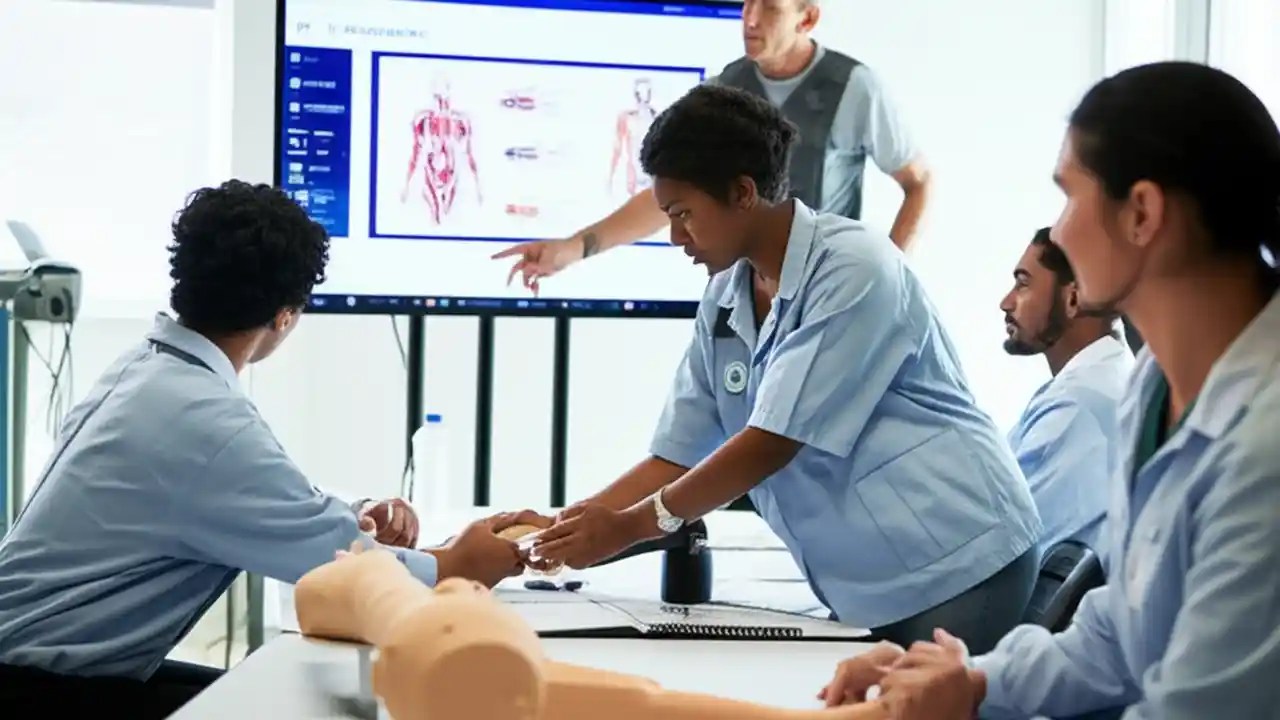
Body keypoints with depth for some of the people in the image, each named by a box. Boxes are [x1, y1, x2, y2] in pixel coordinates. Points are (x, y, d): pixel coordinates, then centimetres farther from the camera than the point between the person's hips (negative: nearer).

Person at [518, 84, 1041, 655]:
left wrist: (627, 528, -17)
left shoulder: (852, 270, -17)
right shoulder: (723, 300, 6)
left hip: (955, 570, -7)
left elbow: (774, 443, -21)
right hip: (864, 589, 7)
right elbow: (677, 457, 8)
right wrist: (563, 528, -4)